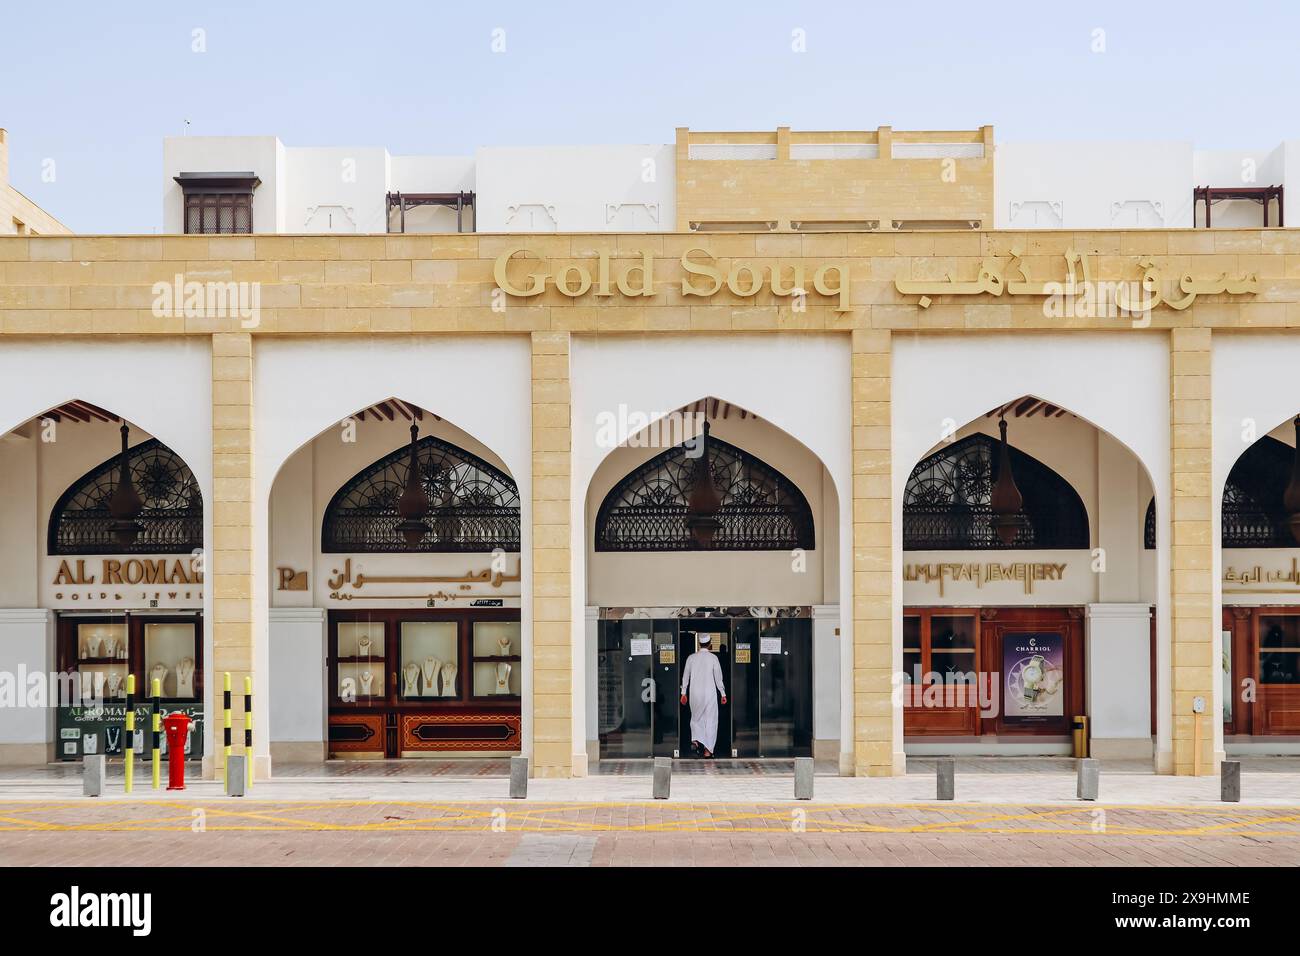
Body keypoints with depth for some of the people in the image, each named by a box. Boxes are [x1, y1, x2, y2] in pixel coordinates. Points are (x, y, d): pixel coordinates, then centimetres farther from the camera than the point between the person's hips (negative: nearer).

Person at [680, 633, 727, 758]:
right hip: (709, 694, -3)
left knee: (696, 717, 20)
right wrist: (723, 694, 3)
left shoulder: (691, 658, 2)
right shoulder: (713, 658, -7)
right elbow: (718, 677, -5)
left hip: (694, 693, 3)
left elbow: (685, 676, 7)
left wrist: (684, 693, 16)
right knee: (710, 720, 3)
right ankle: (707, 749, 0)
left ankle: (695, 740, 0)